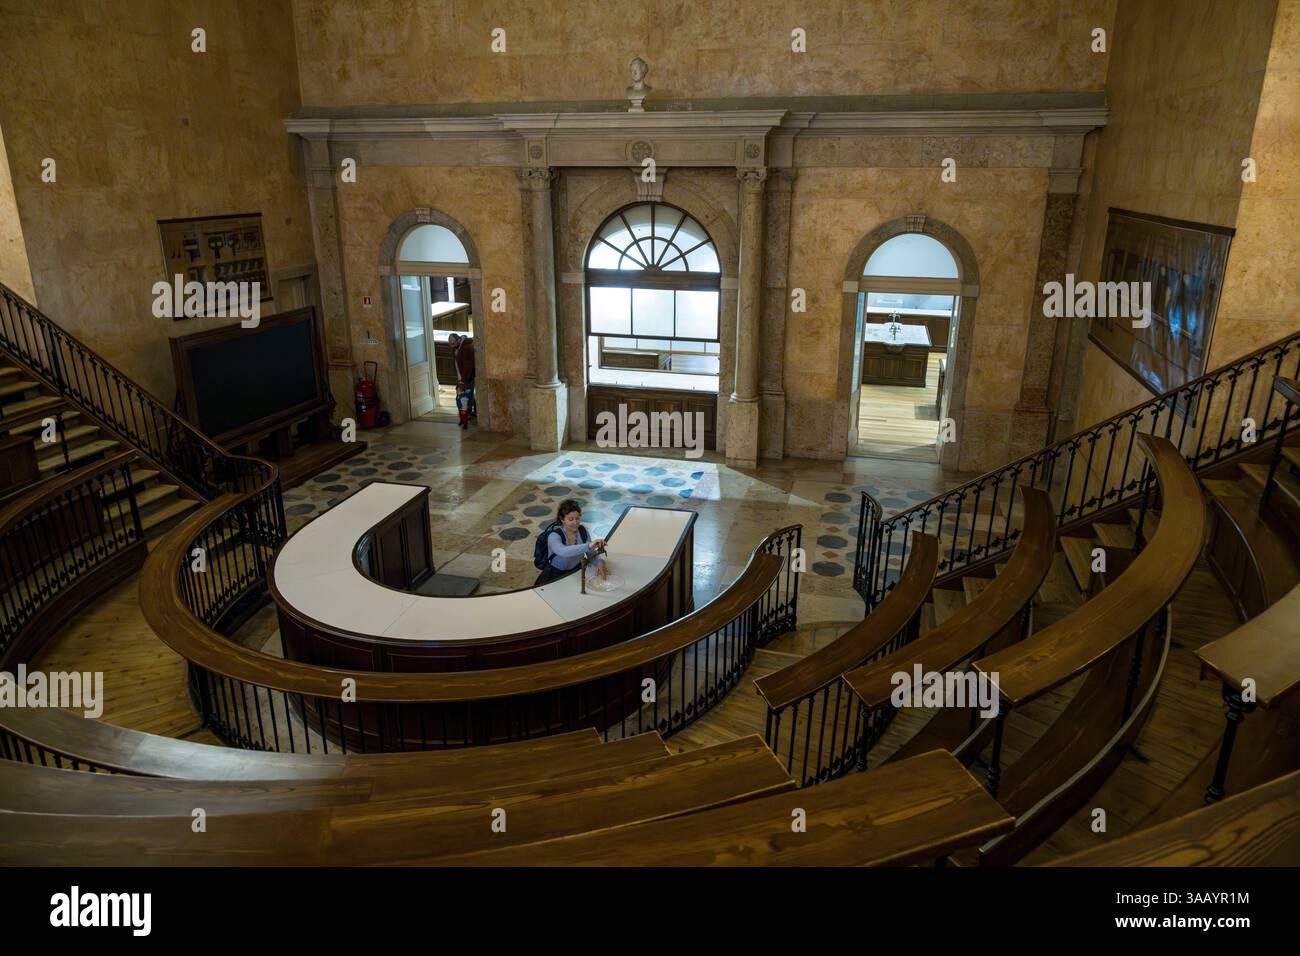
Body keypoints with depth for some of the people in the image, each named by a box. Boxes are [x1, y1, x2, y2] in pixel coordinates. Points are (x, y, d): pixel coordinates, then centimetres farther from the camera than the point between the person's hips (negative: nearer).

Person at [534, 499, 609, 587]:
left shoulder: (582, 531, -4)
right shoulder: (554, 536, -21)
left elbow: (591, 553, 2)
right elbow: (563, 552, -42)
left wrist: (599, 562, -22)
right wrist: (588, 546, -54)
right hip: (555, 576, -4)